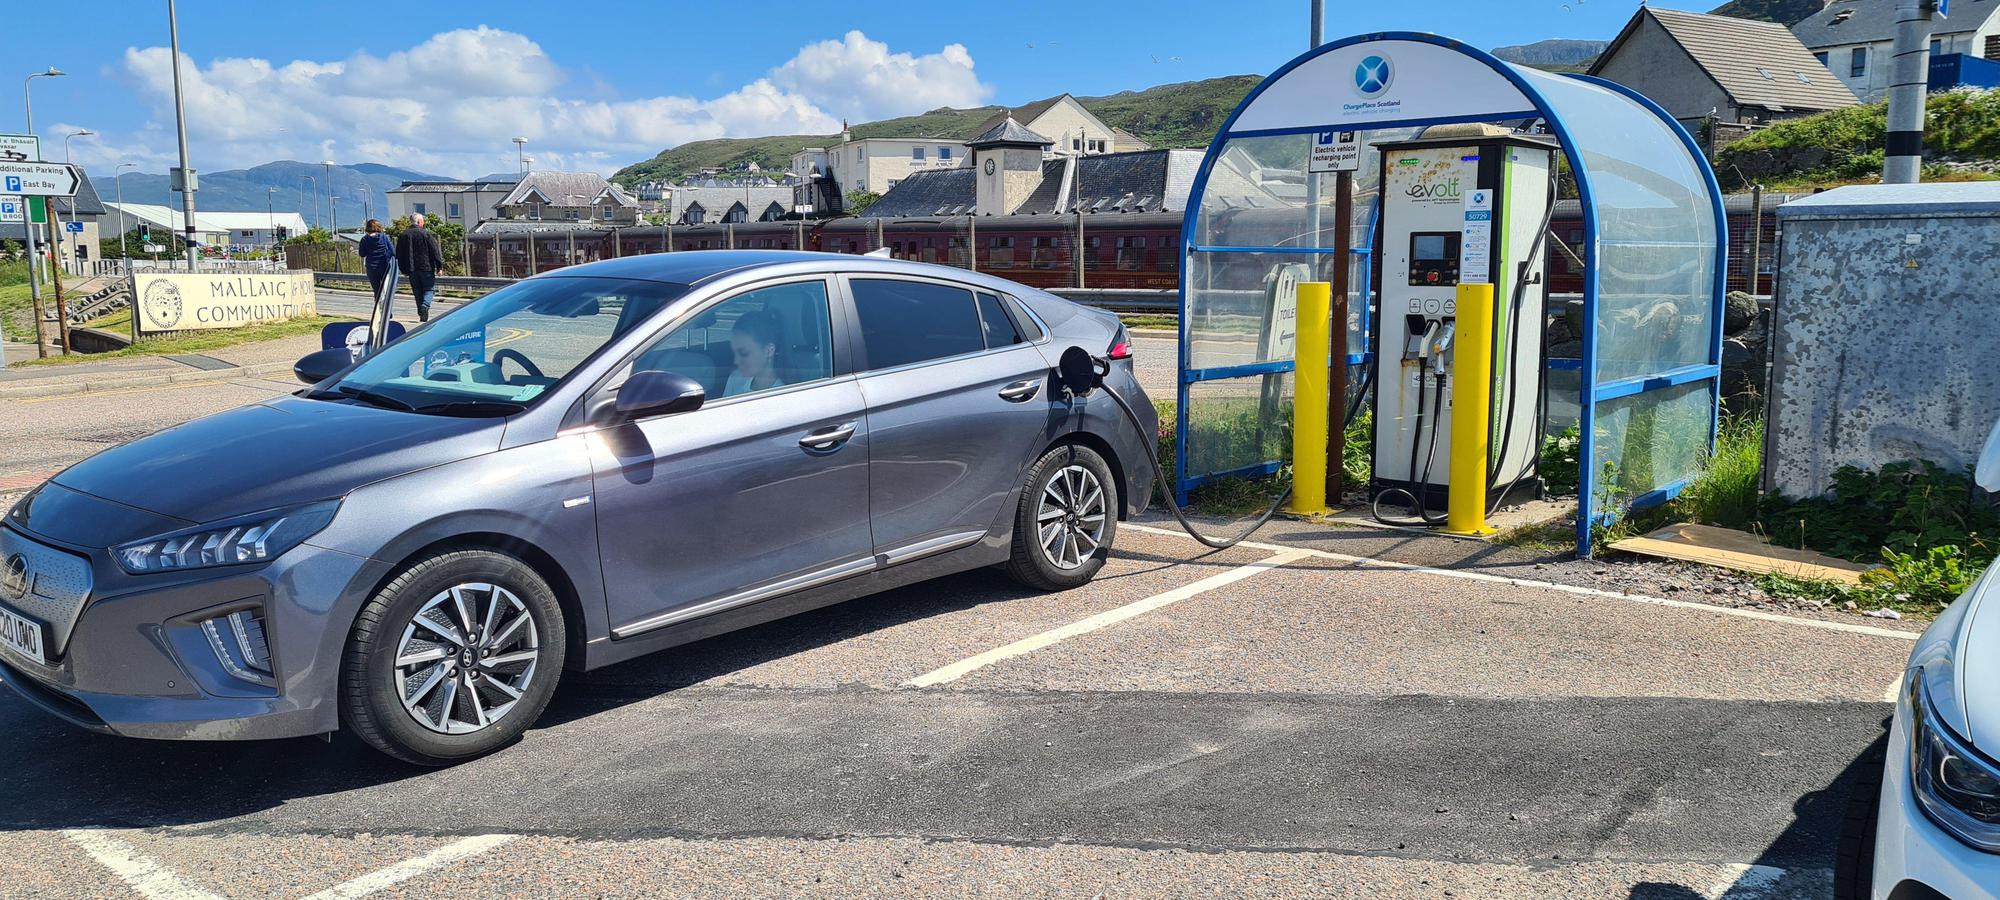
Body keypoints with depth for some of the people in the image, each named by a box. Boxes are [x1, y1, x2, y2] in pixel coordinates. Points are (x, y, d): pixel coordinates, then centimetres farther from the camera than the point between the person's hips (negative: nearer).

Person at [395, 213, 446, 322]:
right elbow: (435, 251, -7)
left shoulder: (403, 235, 9)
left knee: (418, 292, 10)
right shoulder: (426, 233, -5)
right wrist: (439, 266, -3)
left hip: (411, 269, 4)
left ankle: (421, 314, 8)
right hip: (426, 268, -4)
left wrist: (403, 270, 18)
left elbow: (398, 255, 12)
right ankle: (425, 306, -21)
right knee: (429, 289, 3)